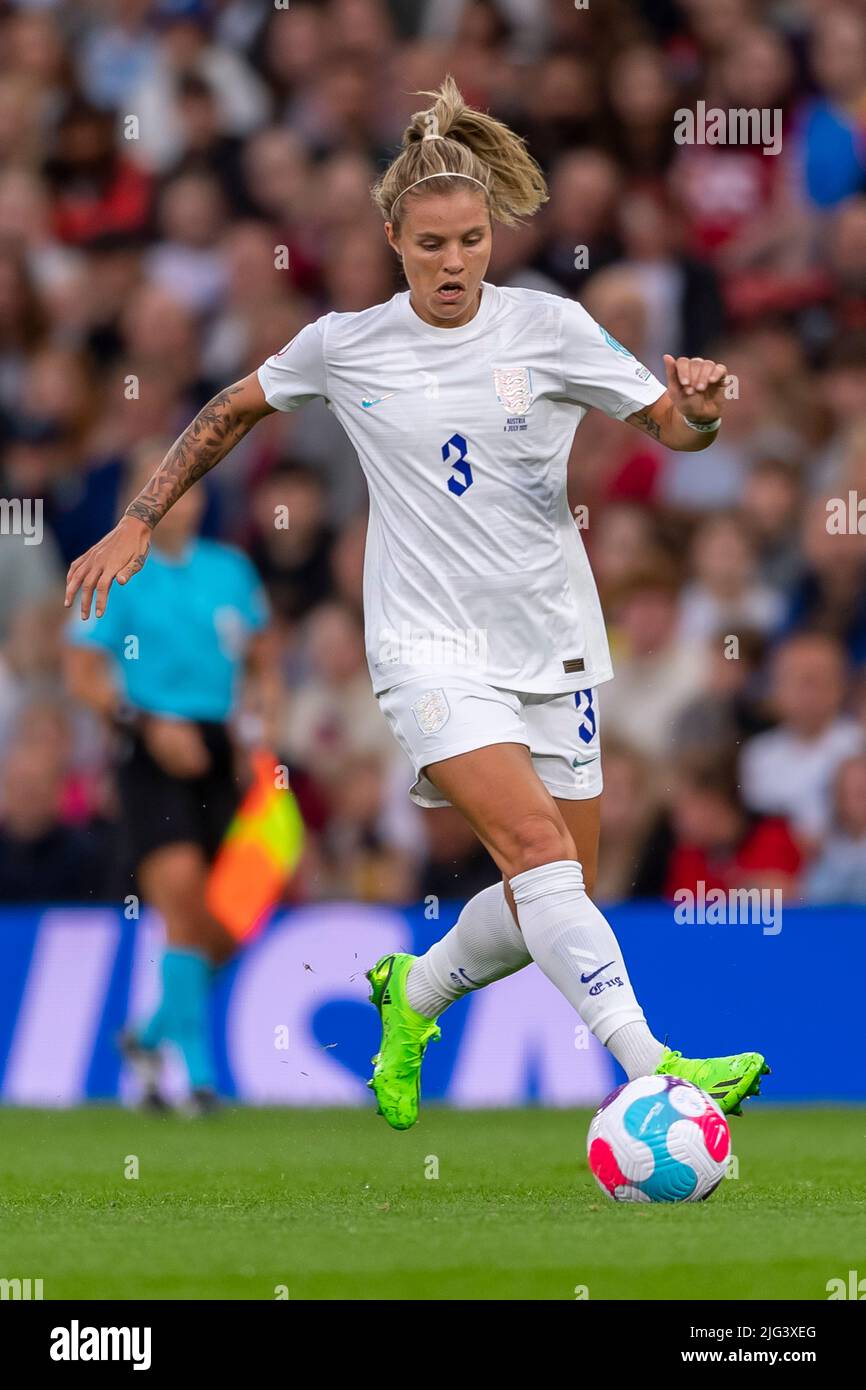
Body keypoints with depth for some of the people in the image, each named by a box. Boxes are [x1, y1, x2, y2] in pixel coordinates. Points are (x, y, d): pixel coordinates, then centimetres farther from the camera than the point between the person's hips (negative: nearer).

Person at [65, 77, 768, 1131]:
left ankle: (411, 995, 34)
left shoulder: (549, 328, -2)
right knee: (536, 847, -24)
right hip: (429, 642, -3)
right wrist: (137, 524, 13)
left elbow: (672, 427, 0)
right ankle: (651, 1071, -34)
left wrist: (700, 408, -23)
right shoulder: (344, 345, 0)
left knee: (549, 903, 5)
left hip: (552, 645, 3)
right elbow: (232, 411, 16)